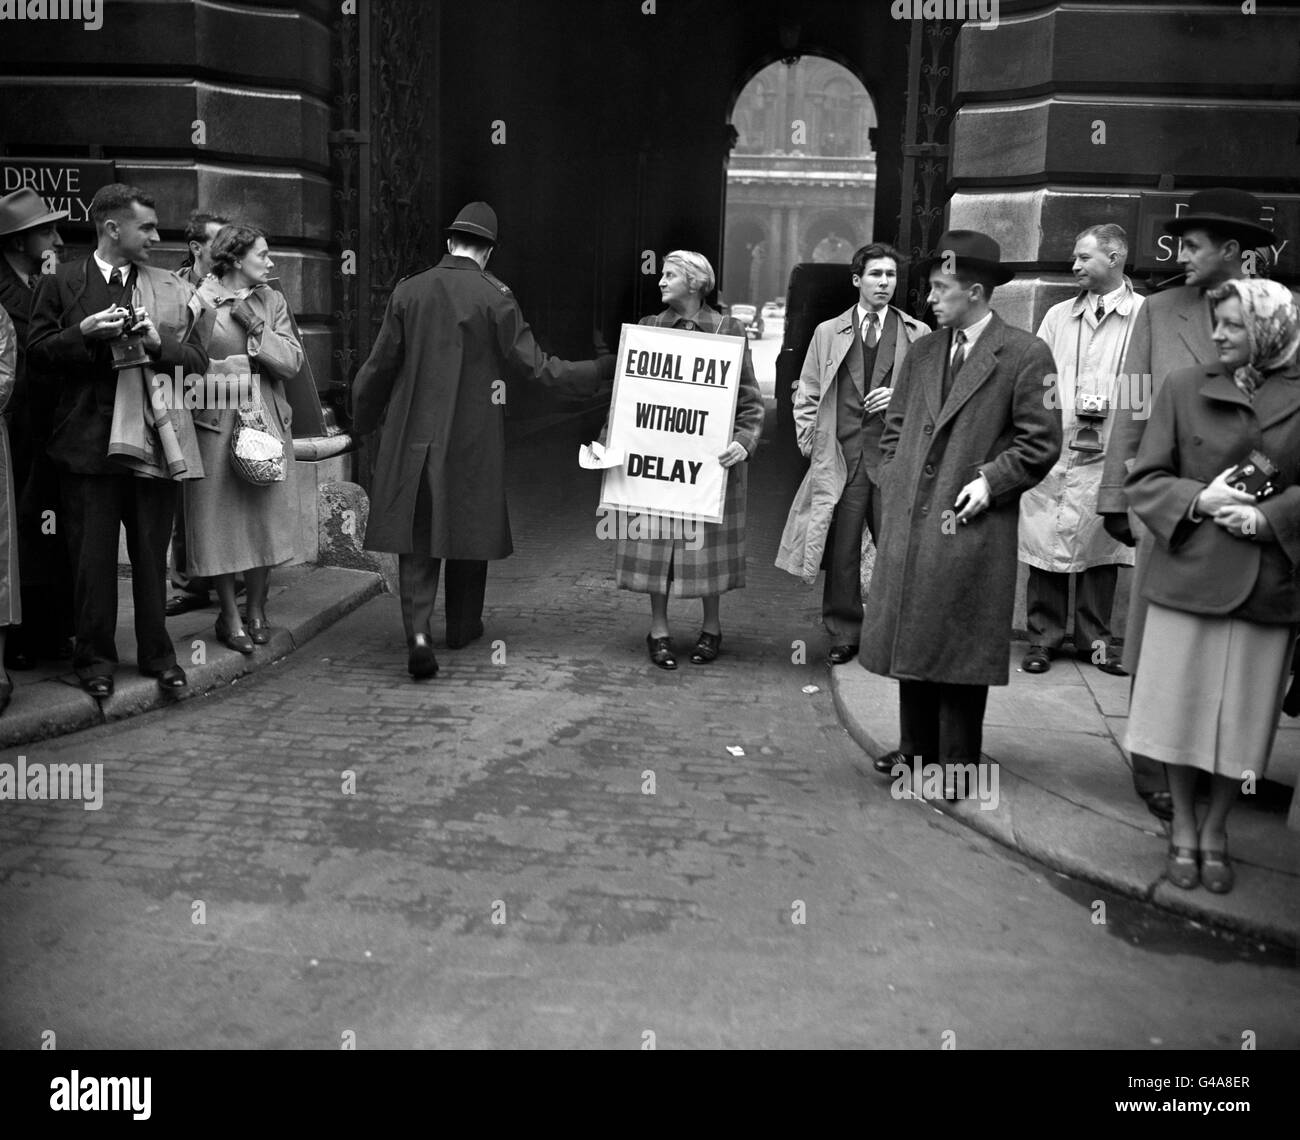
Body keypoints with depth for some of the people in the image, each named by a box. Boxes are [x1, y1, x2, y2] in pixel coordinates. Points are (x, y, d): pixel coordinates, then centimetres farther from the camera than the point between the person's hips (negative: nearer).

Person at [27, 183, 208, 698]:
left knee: (152, 553, 7)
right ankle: (95, 658, 16)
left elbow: (198, 362, 6)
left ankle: (157, 654, 19)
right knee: (92, 555, 3)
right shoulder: (60, 283, 6)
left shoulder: (174, 292, 11)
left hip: (155, 438, 2)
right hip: (88, 439, -1)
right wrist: (83, 333, -12)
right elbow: (38, 353, 4)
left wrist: (157, 341, -12)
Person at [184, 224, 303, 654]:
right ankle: (230, 616, 12)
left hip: (266, 420, 4)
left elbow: (292, 362, 0)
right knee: (221, 518, 1)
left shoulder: (271, 301, 10)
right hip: (217, 421, -3)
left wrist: (255, 328, -8)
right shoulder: (199, 300, -2)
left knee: (265, 514, 6)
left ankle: (257, 610, 20)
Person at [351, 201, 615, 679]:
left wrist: (362, 420, 18)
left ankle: (418, 631, -11)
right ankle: (462, 626, 27)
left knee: (415, 535, 5)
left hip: (413, 434, 2)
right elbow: (531, 364, -8)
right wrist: (599, 371, 1)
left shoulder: (409, 291, 1)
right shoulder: (495, 297, -7)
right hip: (472, 437, -1)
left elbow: (381, 364, 4)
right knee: (469, 527, 14)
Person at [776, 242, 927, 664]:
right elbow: (806, 396, 14)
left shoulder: (917, 335, 7)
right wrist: (811, 443, 6)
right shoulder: (828, 333, 12)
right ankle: (843, 636, 17)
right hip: (841, 458, 1)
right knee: (841, 553, 4)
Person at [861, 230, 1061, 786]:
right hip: (907, 522, 6)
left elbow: (1041, 442, -5)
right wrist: (895, 484, 8)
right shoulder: (922, 351, 13)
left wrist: (990, 481, -13)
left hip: (971, 530, -5)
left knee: (961, 649, 1)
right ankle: (916, 749, 26)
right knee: (909, 637, 12)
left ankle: (958, 762, 15)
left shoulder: (1025, 354, -4)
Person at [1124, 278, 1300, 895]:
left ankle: (1215, 830, 30)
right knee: (1181, 710, 8)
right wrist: (1200, 500, -16)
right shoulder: (1184, 387, 1)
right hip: (1189, 573, 0)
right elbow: (1144, 480, 0)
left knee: (1243, 718, 9)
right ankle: (1182, 827, 28)